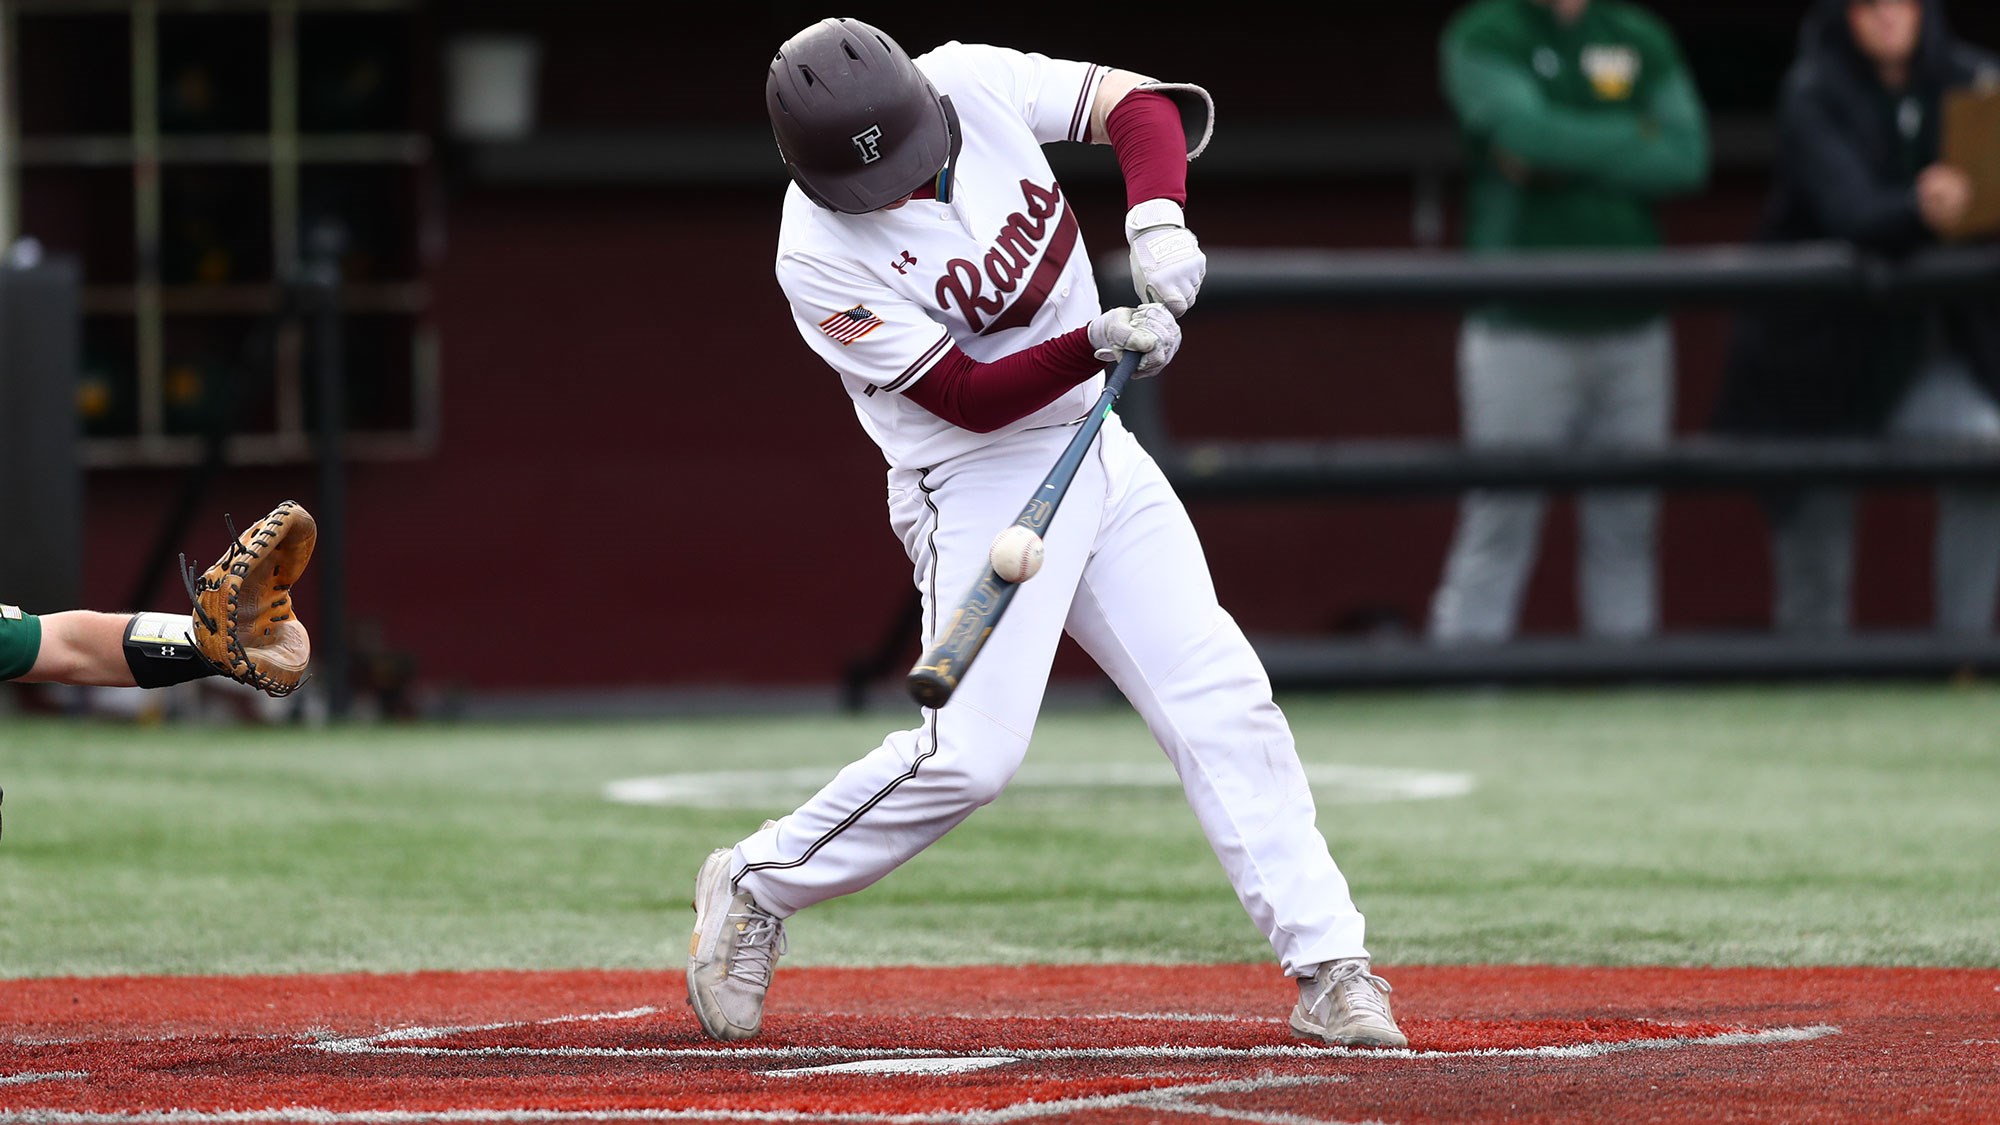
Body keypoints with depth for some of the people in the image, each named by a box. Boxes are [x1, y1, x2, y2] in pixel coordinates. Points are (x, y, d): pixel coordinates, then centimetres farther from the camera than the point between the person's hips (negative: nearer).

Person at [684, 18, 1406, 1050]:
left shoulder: (971, 83, -9)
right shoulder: (820, 257, -22)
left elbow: (1138, 104, -7)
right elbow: (965, 396, -22)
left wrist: (1157, 219, -26)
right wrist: (1103, 342, -34)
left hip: (1099, 457, 6)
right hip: (978, 486, -5)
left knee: (1222, 702, -2)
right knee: (970, 753, -14)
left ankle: (1329, 971, -1)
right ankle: (756, 888, 8)